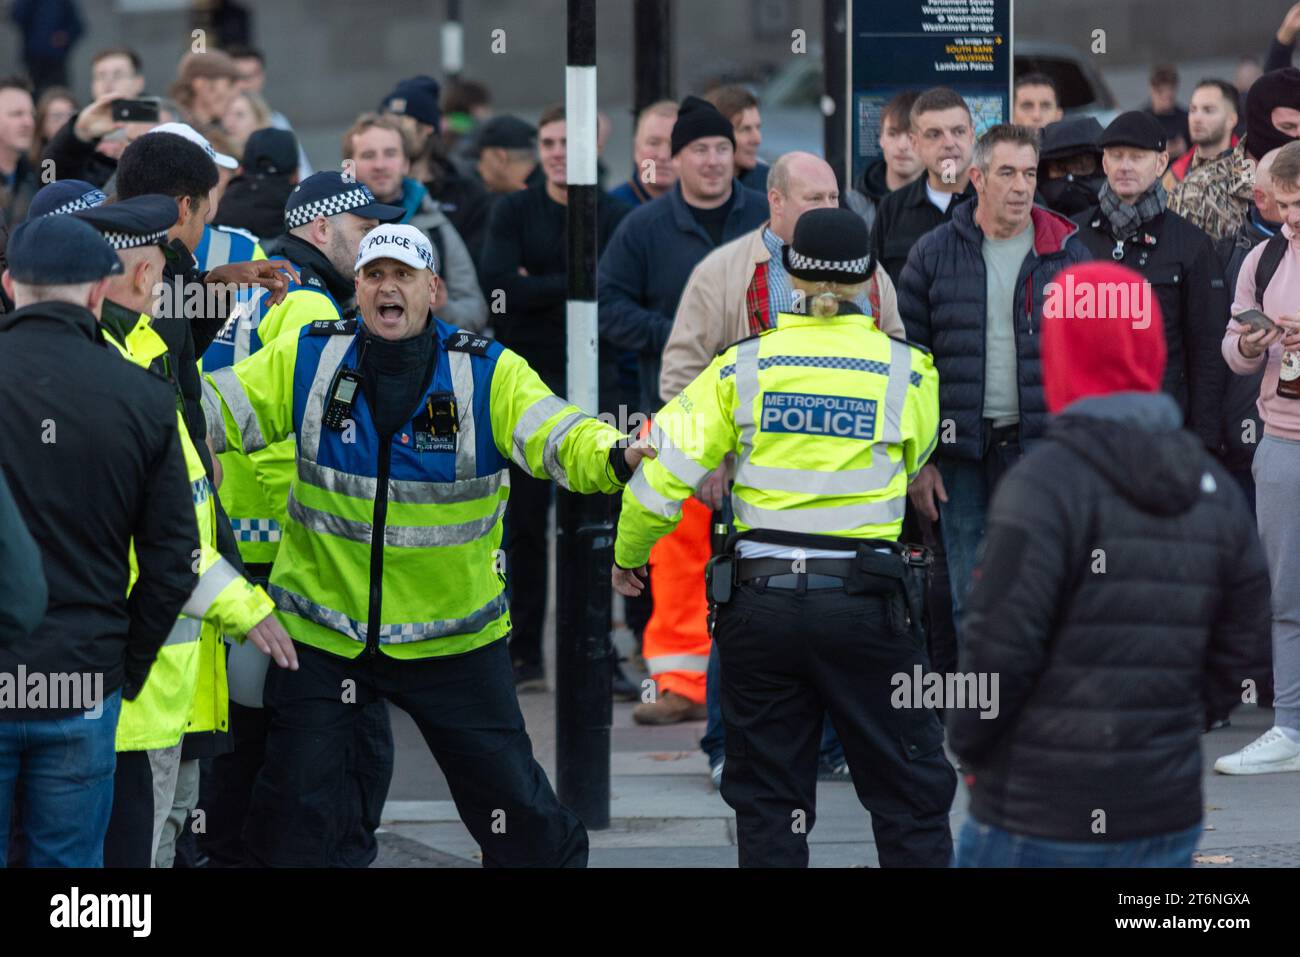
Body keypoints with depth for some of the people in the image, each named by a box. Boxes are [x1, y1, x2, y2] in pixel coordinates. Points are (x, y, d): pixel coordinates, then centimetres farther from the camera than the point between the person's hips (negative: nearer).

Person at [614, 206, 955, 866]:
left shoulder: (742, 366, -1)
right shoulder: (907, 371, -2)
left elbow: (665, 470, -2)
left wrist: (629, 552, 15)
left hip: (760, 598, 1)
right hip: (864, 604, -1)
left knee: (768, 796, 11)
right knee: (910, 794, 8)